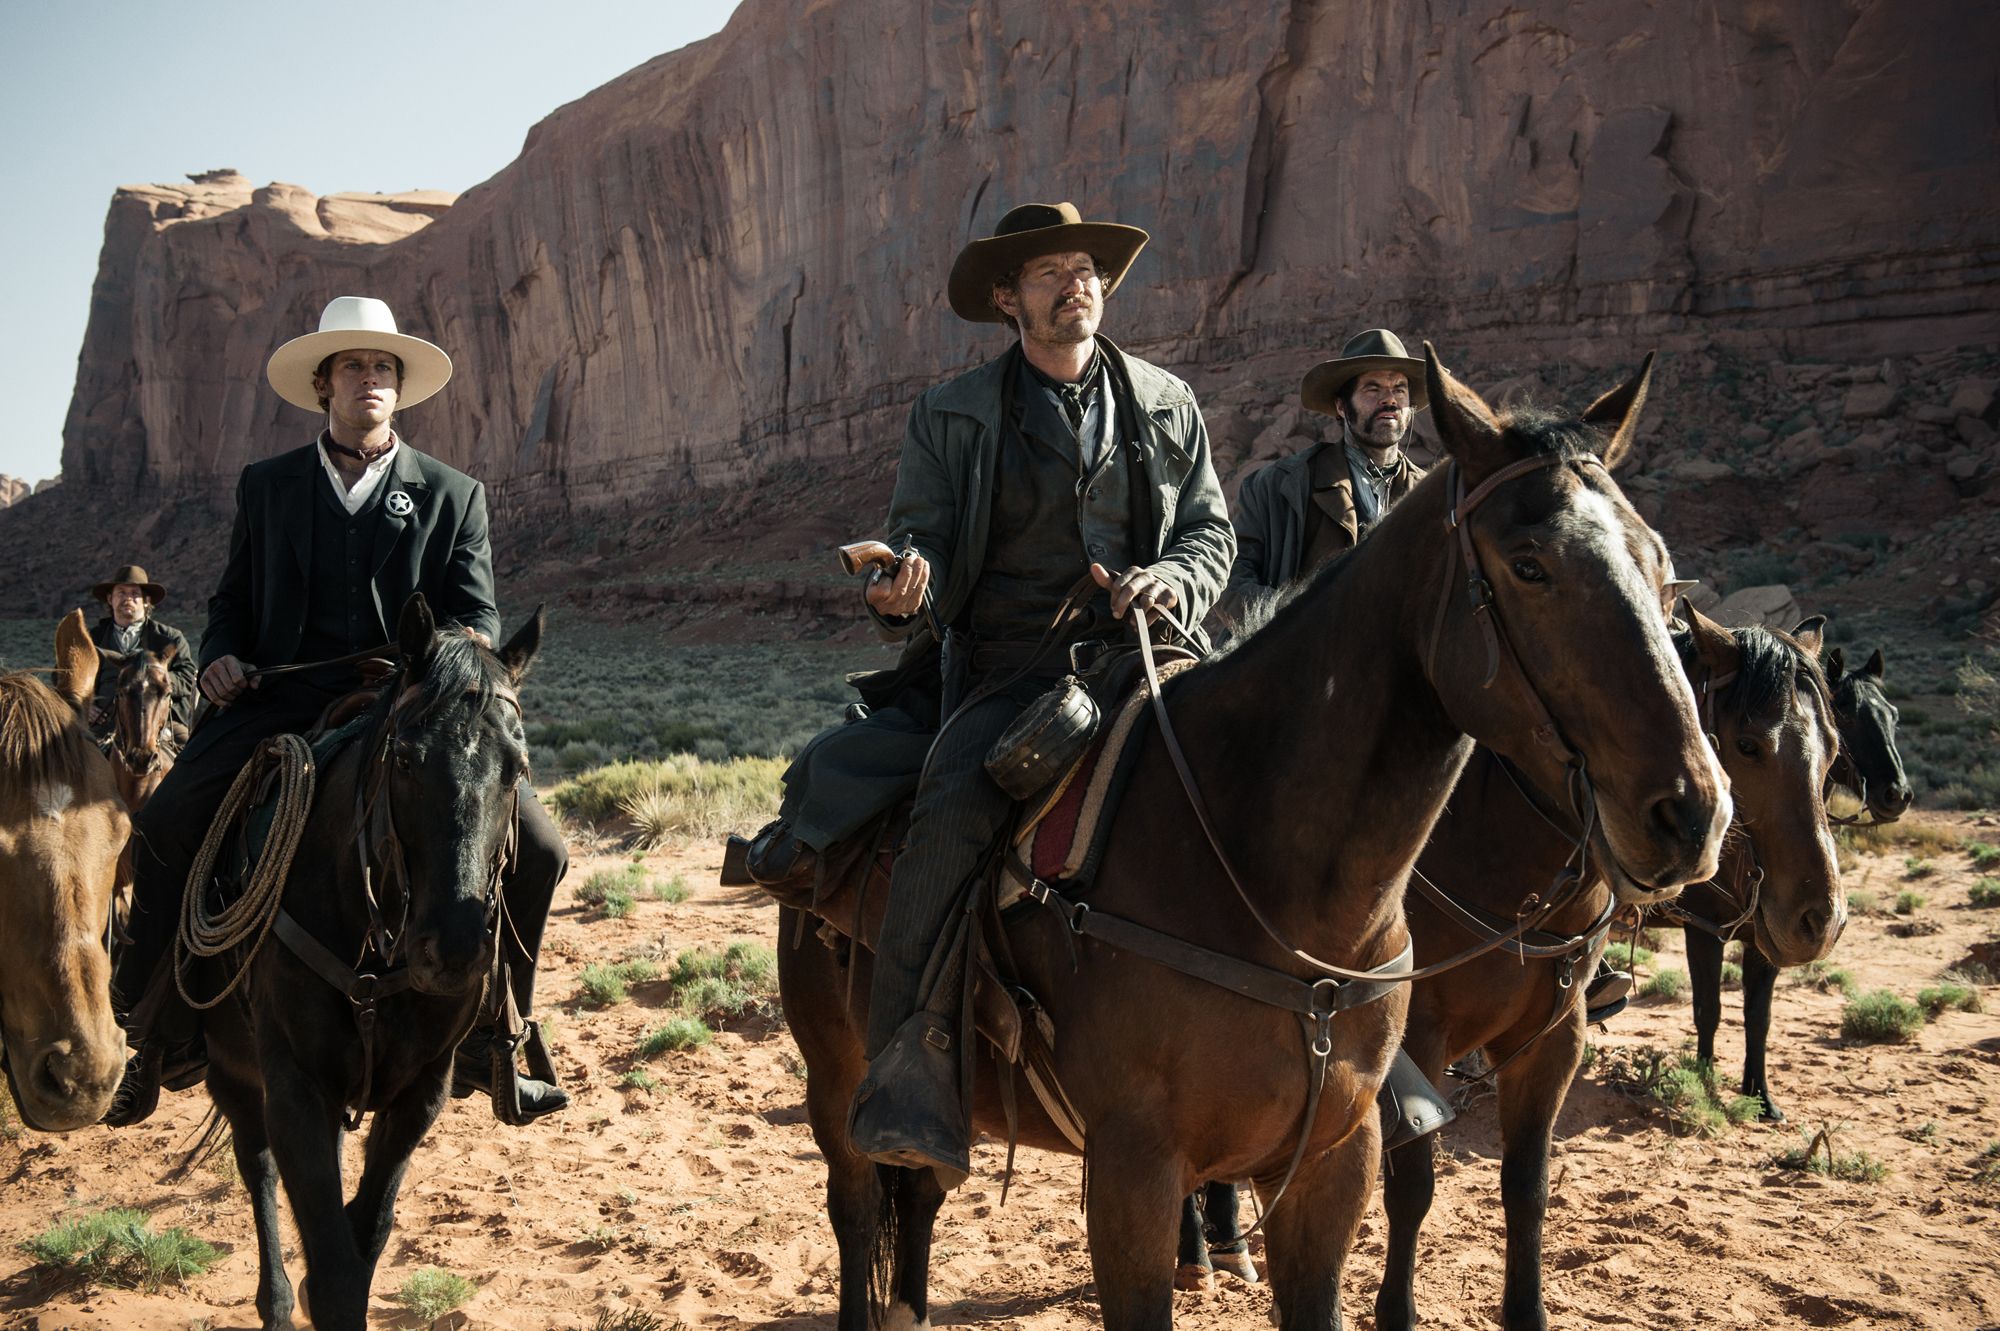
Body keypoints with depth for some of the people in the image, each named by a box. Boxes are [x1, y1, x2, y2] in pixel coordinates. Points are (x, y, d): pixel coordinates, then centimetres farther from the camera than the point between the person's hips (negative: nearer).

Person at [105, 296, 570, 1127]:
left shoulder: (453, 496, 11)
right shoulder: (266, 486, 16)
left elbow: (477, 611, 6)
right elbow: (233, 598, 20)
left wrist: (462, 643, -18)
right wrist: (220, 654, -2)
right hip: (280, 703, 1)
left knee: (535, 850, -16)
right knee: (164, 829, -23)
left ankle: (480, 1041, 3)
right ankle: (159, 1035, -3)